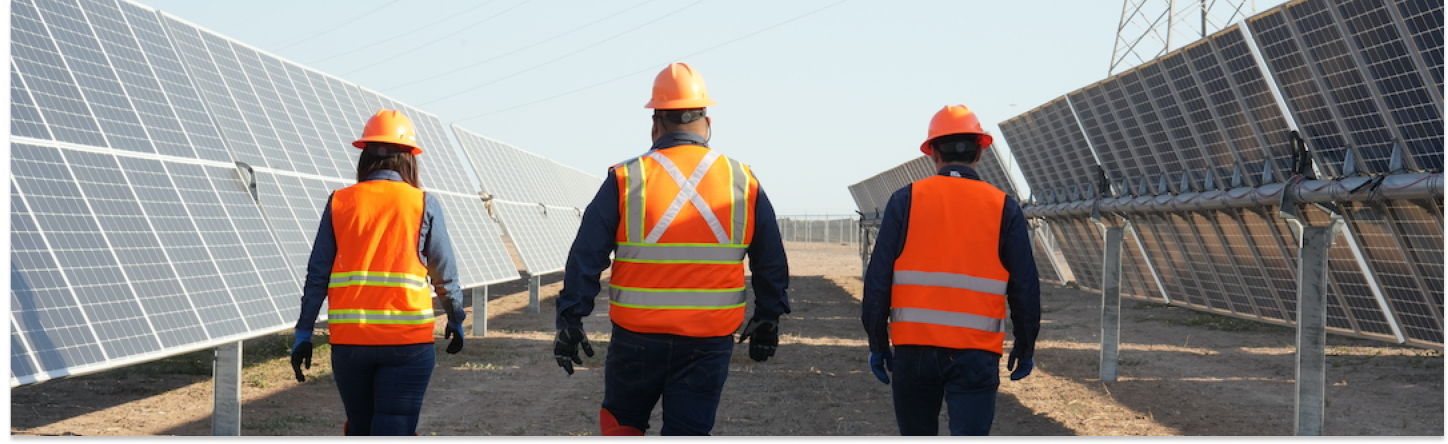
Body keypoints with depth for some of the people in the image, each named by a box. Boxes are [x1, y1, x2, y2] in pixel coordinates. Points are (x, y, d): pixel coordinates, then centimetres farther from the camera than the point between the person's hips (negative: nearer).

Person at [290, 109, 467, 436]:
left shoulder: (340, 203, 3)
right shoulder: (423, 204, -2)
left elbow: (317, 274, 2)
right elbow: (445, 274, 3)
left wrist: (304, 331, 9)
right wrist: (456, 320, 18)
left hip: (349, 339, 3)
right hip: (407, 340, -3)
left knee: (359, 428, 20)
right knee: (393, 430, -1)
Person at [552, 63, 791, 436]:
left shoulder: (625, 181, -5)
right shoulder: (743, 183, 2)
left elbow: (585, 257, -5)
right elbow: (771, 264, 9)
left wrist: (570, 321, 3)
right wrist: (767, 320, 21)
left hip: (637, 339, -1)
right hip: (709, 344, 1)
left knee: (621, 423, 20)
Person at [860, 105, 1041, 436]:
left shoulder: (905, 201, 1)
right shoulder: (1003, 208, 2)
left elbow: (879, 278, -1)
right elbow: (1024, 287, 3)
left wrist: (877, 343, 7)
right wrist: (1025, 347, 15)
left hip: (913, 345, 1)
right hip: (976, 351, -1)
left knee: (917, 431, 17)